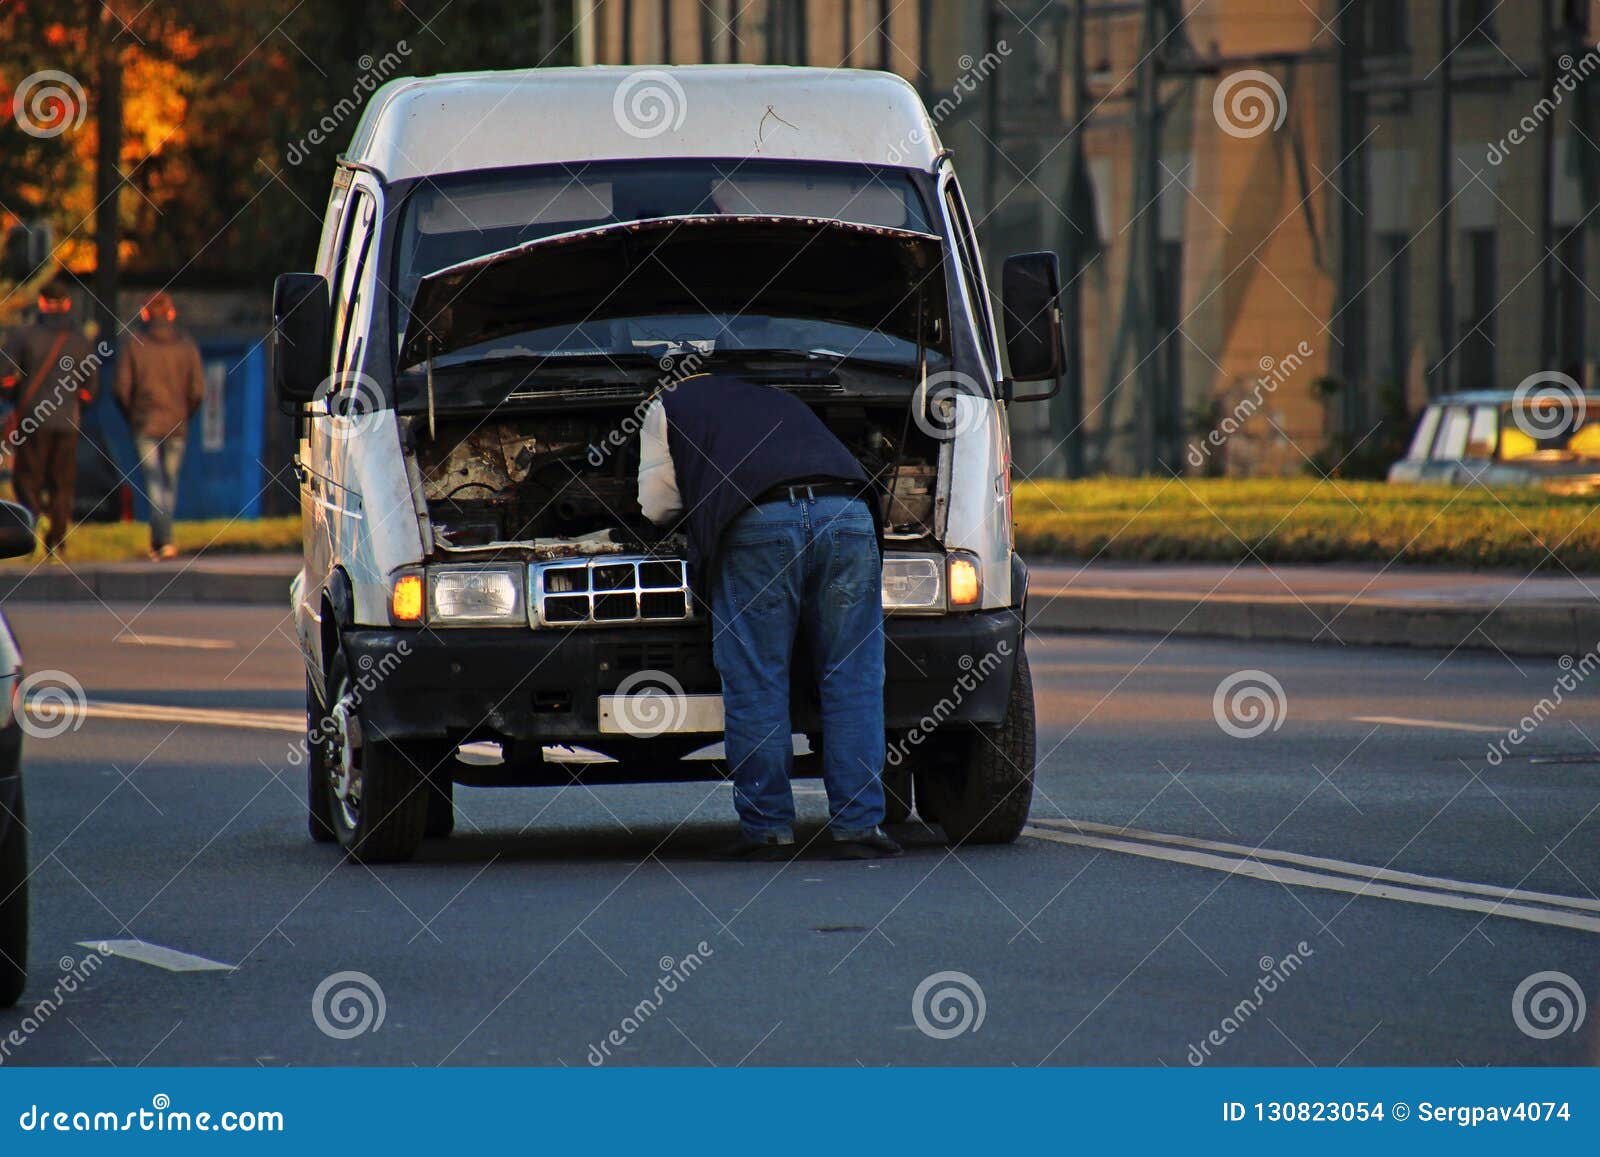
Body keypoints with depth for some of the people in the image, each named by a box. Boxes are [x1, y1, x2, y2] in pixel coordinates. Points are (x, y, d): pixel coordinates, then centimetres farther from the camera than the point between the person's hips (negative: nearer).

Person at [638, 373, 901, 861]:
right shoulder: (781, 401, 38)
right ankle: (858, 826, 2)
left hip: (758, 525, -4)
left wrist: (699, 495, 47)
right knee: (853, 682, 5)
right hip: (848, 517, 4)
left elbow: (657, 505, 27)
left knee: (755, 687, 3)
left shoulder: (669, 407, 26)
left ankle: (768, 828, 2)